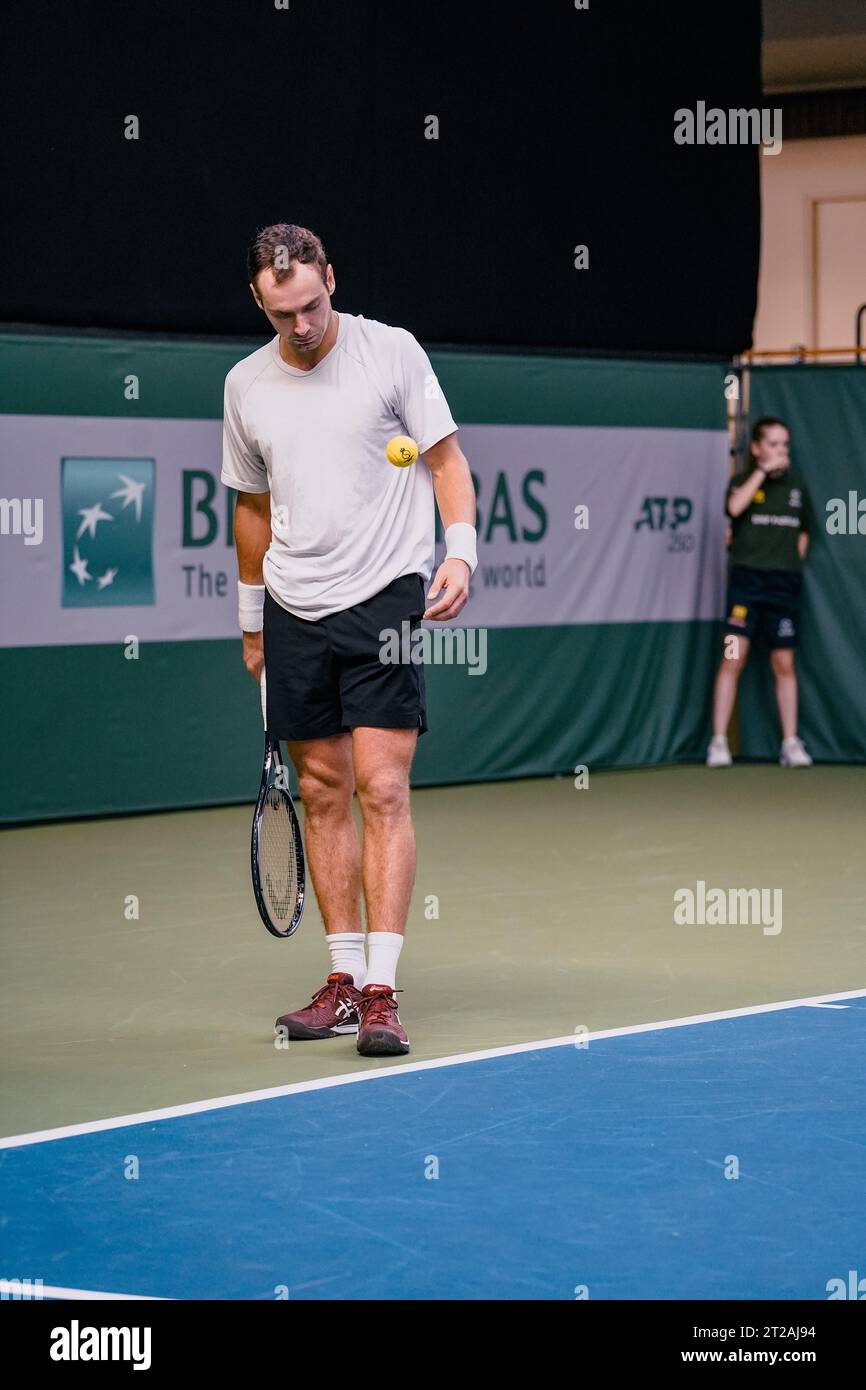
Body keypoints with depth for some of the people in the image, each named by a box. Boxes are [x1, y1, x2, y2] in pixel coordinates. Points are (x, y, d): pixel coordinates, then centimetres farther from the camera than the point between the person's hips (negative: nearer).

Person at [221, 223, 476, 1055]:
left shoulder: (391, 352, -3)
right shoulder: (246, 385, 8)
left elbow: (447, 459, 0)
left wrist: (460, 552, -15)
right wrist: (251, 622, 21)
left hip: (385, 598, -4)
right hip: (294, 612, 4)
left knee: (382, 790, -10)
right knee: (322, 793, 6)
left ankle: (380, 989, -12)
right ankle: (343, 978, 13)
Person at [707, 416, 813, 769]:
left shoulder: (797, 487, 13)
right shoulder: (743, 480, 2)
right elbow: (735, 506, -20)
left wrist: (794, 561, 7)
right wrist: (763, 470, -14)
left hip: (785, 583, 3)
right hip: (747, 579, -3)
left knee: (784, 664, 5)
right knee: (733, 658, -9)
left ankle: (790, 744, 10)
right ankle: (719, 743, -7)